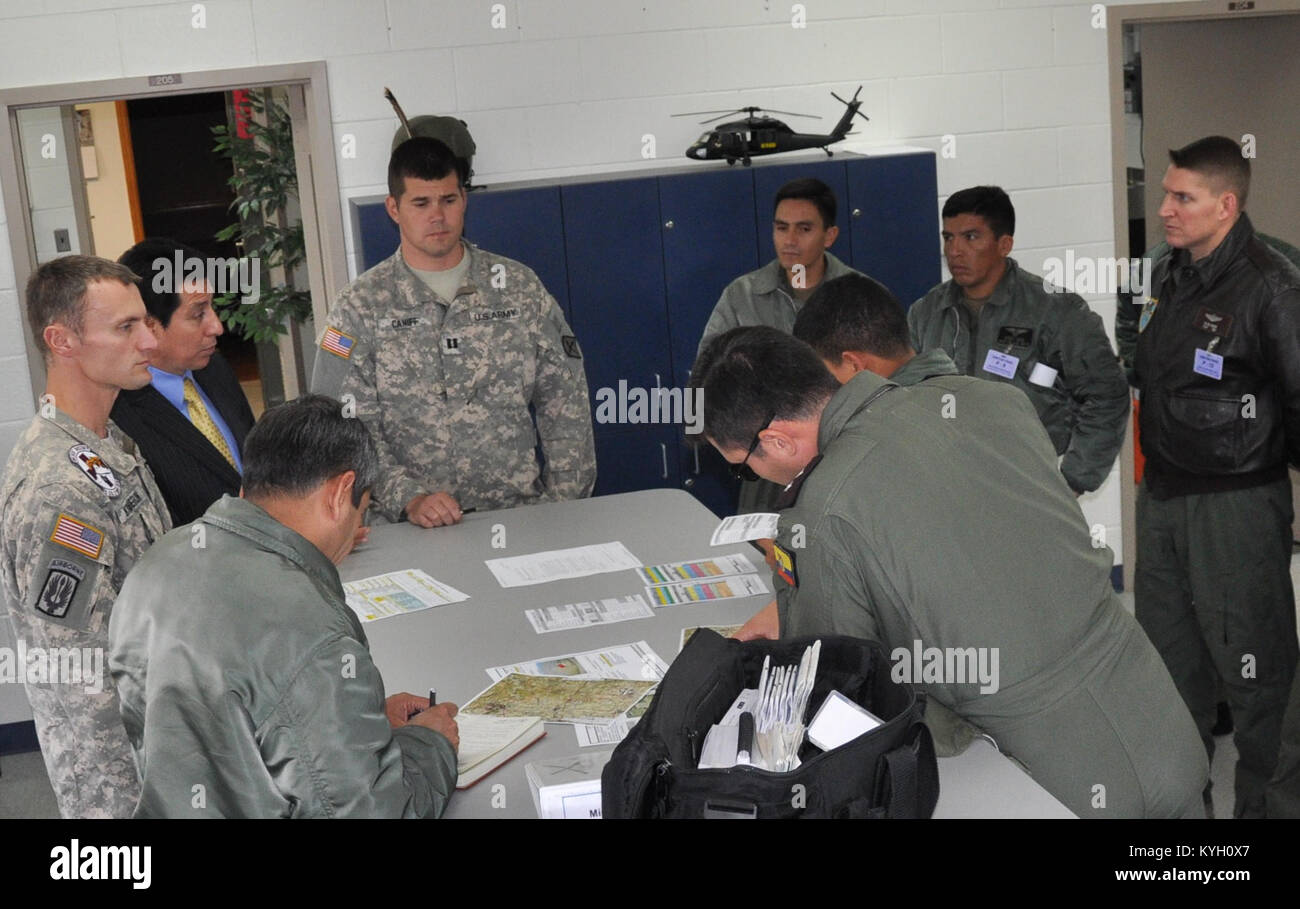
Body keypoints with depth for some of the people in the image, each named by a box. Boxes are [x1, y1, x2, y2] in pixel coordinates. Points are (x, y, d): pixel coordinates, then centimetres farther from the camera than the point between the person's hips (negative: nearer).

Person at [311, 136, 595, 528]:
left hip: (522, 512, 1)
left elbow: (565, 402, 10)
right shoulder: (360, 308, 5)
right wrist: (409, 499, -14)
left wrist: (564, 506, 2)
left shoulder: (520, 286, 11)